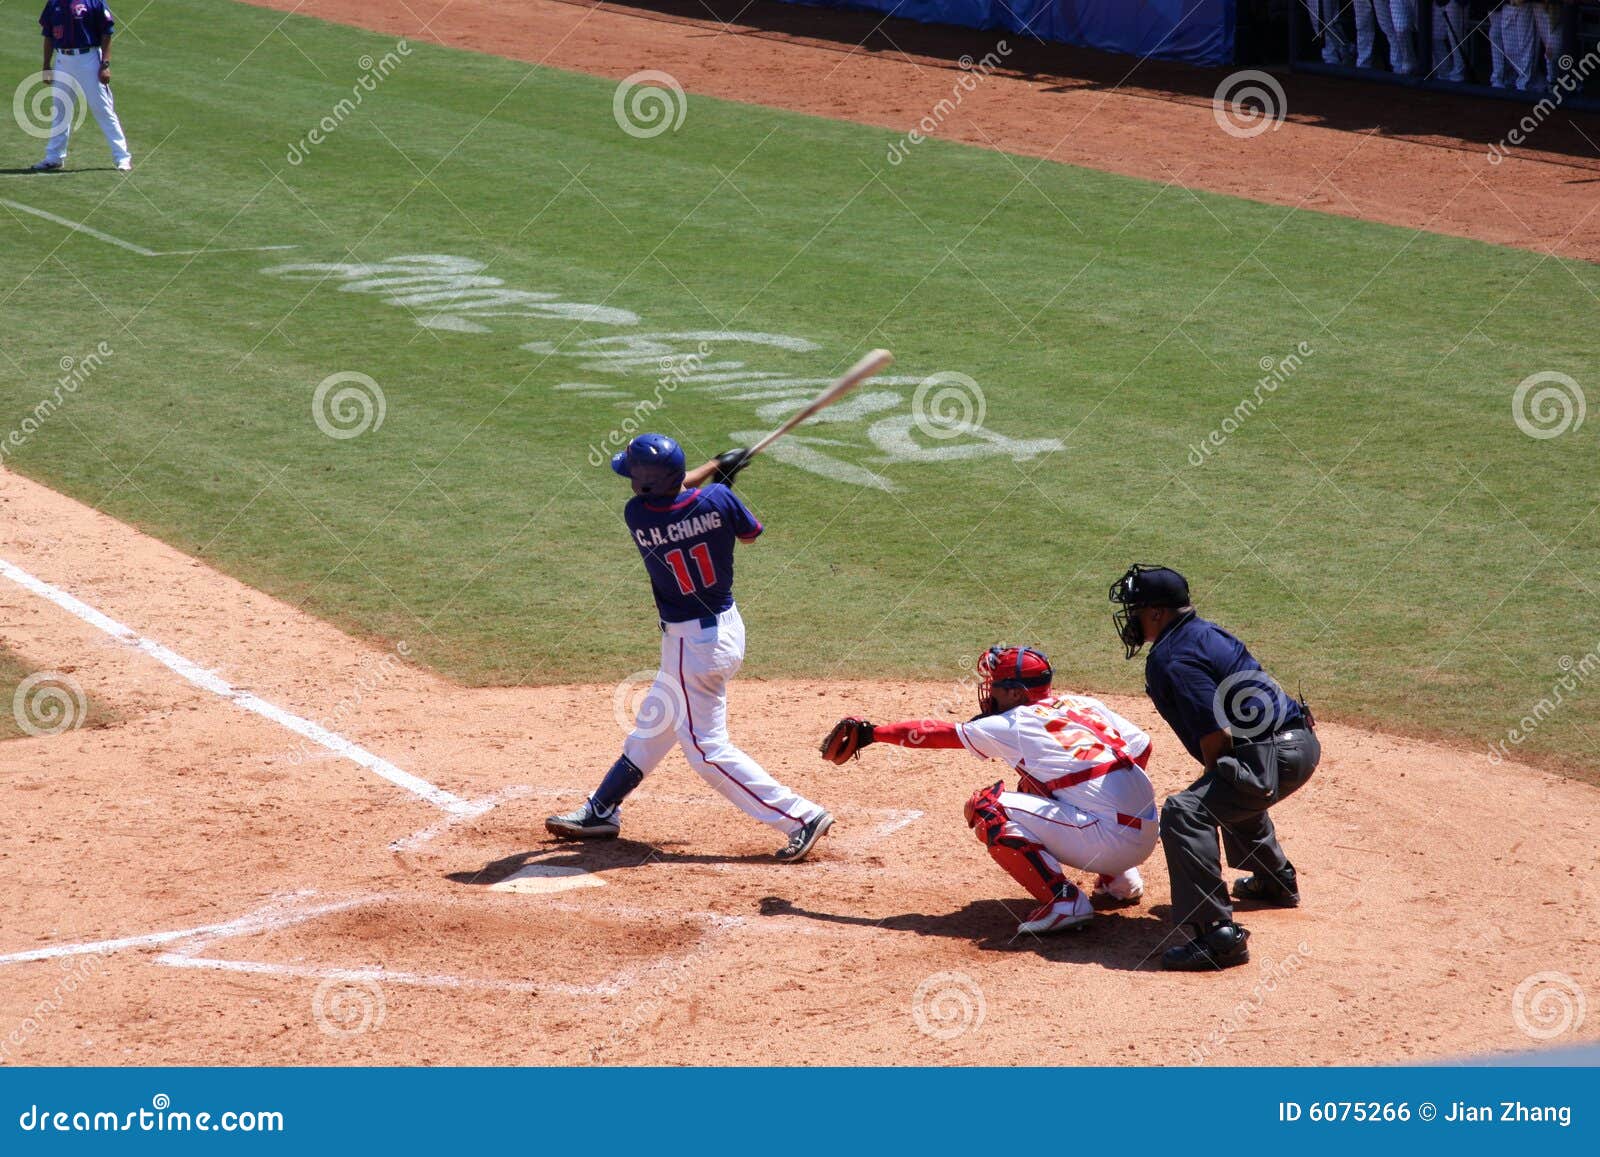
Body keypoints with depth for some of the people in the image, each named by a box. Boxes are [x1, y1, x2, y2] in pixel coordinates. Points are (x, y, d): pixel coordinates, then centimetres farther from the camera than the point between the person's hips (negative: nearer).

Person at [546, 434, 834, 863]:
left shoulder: (637, 516, -18)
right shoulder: (717, 499, -13)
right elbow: (750, 533, 7)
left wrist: (716, 467, 15)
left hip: (691, 643, -7)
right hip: (727, 627, 7)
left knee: (707, 748, 0)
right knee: (652, 725, 20)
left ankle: (801, 817, -3)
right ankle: (601, 812, 35)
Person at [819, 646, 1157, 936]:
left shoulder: (1013, 726, -2)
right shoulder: (1085, 704, 15)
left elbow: (937, 733, 6)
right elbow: (1142, 746, 17)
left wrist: (872, 732, 15)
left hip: (1110, 840, -8)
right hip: (1147, 837, 8)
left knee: (986, 808, -6)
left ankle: (1064, 902, -12)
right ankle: (1120, 880, 28)